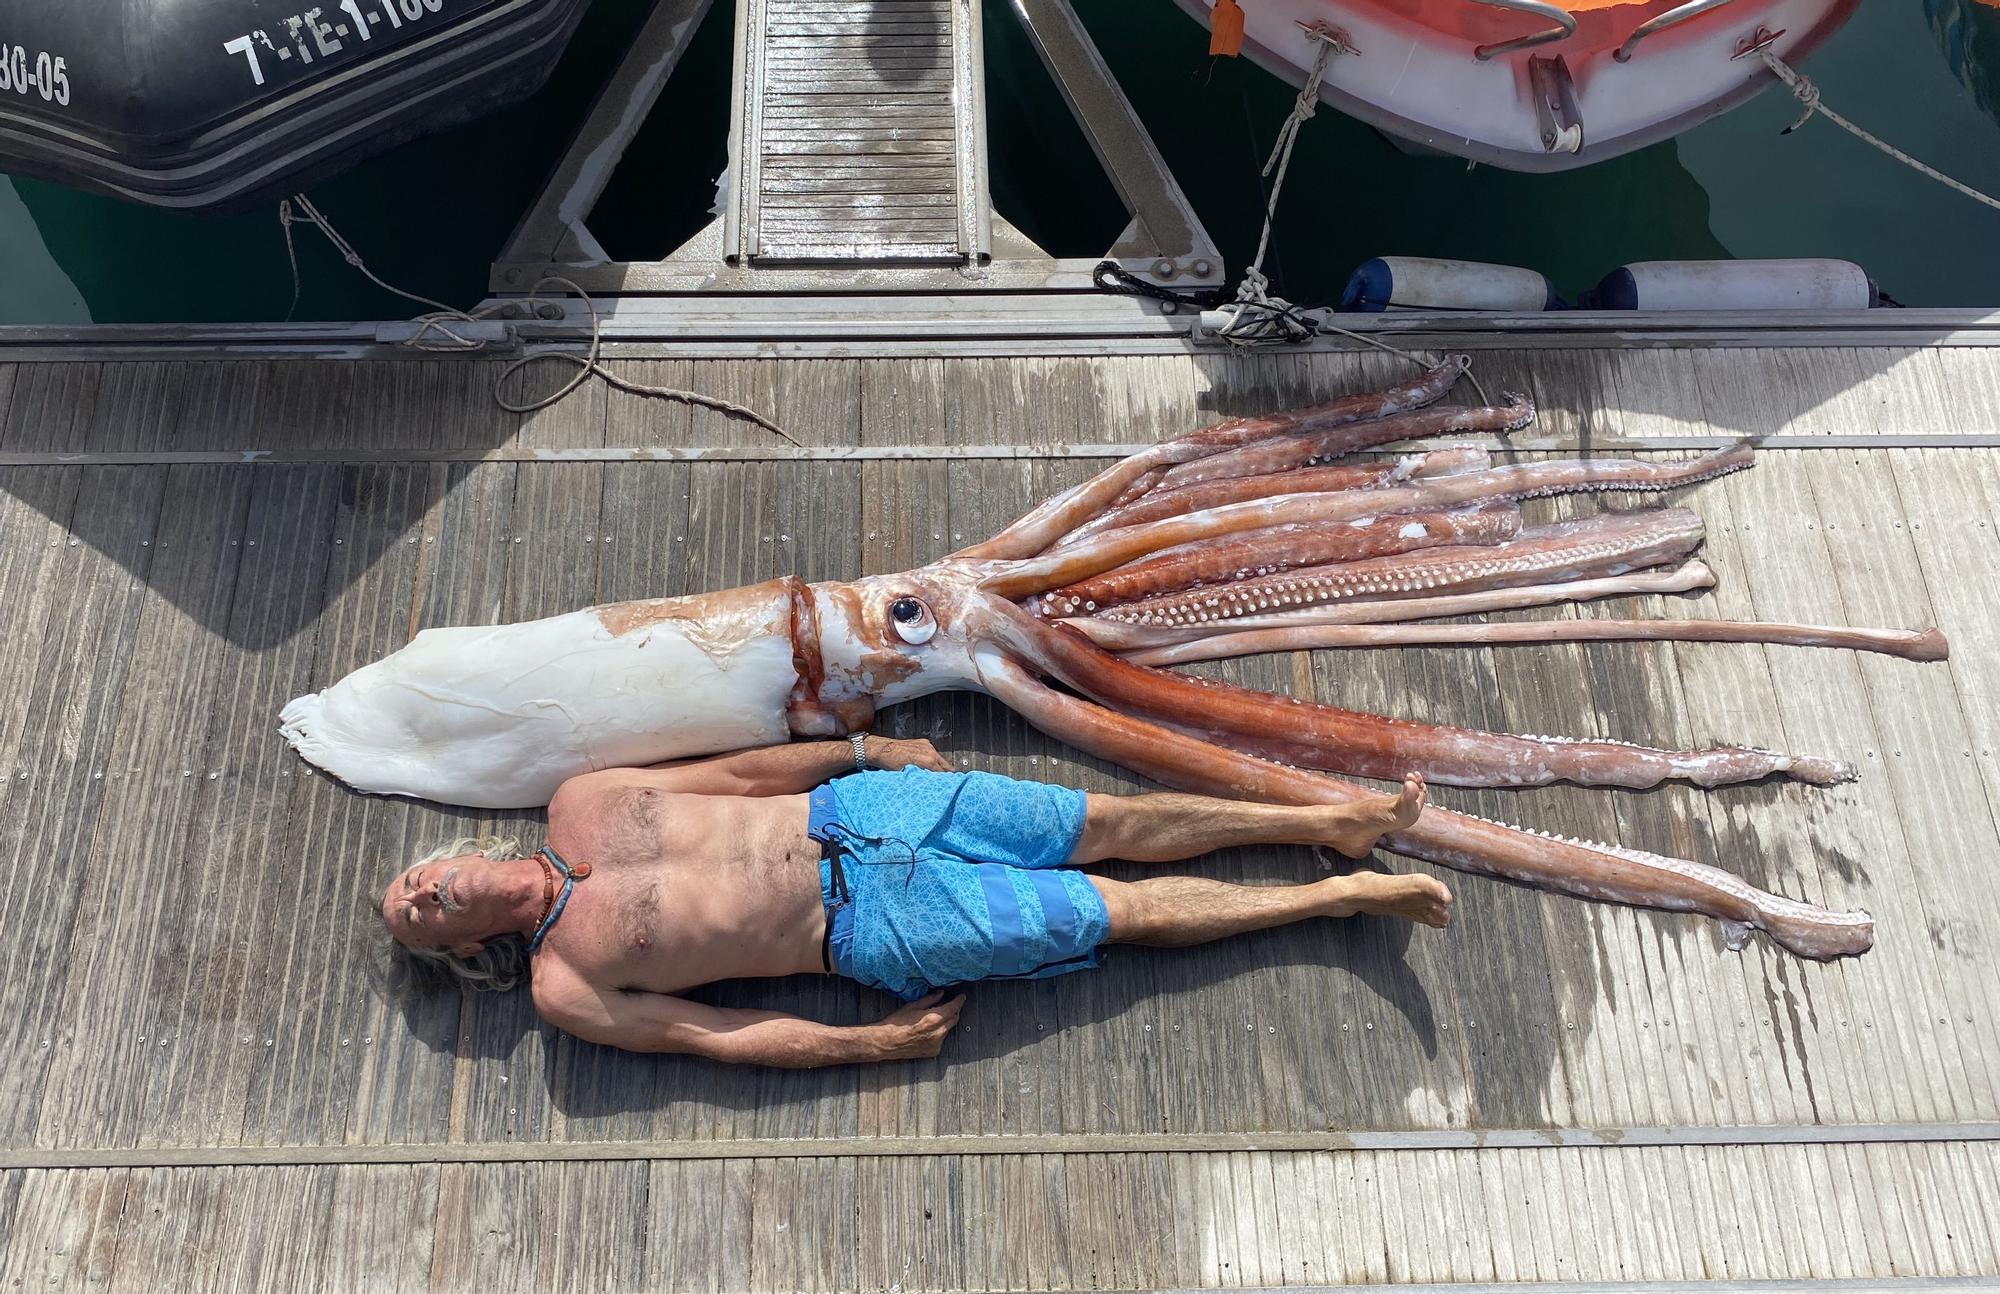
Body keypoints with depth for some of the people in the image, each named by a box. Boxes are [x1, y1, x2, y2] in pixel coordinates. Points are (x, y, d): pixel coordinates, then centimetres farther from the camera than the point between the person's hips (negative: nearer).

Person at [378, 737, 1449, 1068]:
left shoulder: (582, 806, 6)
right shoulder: (563, 991, -4)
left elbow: (741, 769, 13)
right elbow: (715, 1034, -6)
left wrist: (868, 749, 10)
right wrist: (877, 1043, -11)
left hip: (856, 809, 4)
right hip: (879, 929, -3)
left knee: (1111, 825, 0)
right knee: (1129, 911, -4)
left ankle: (1335, 819, 12)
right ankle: (1345, 895, 7)